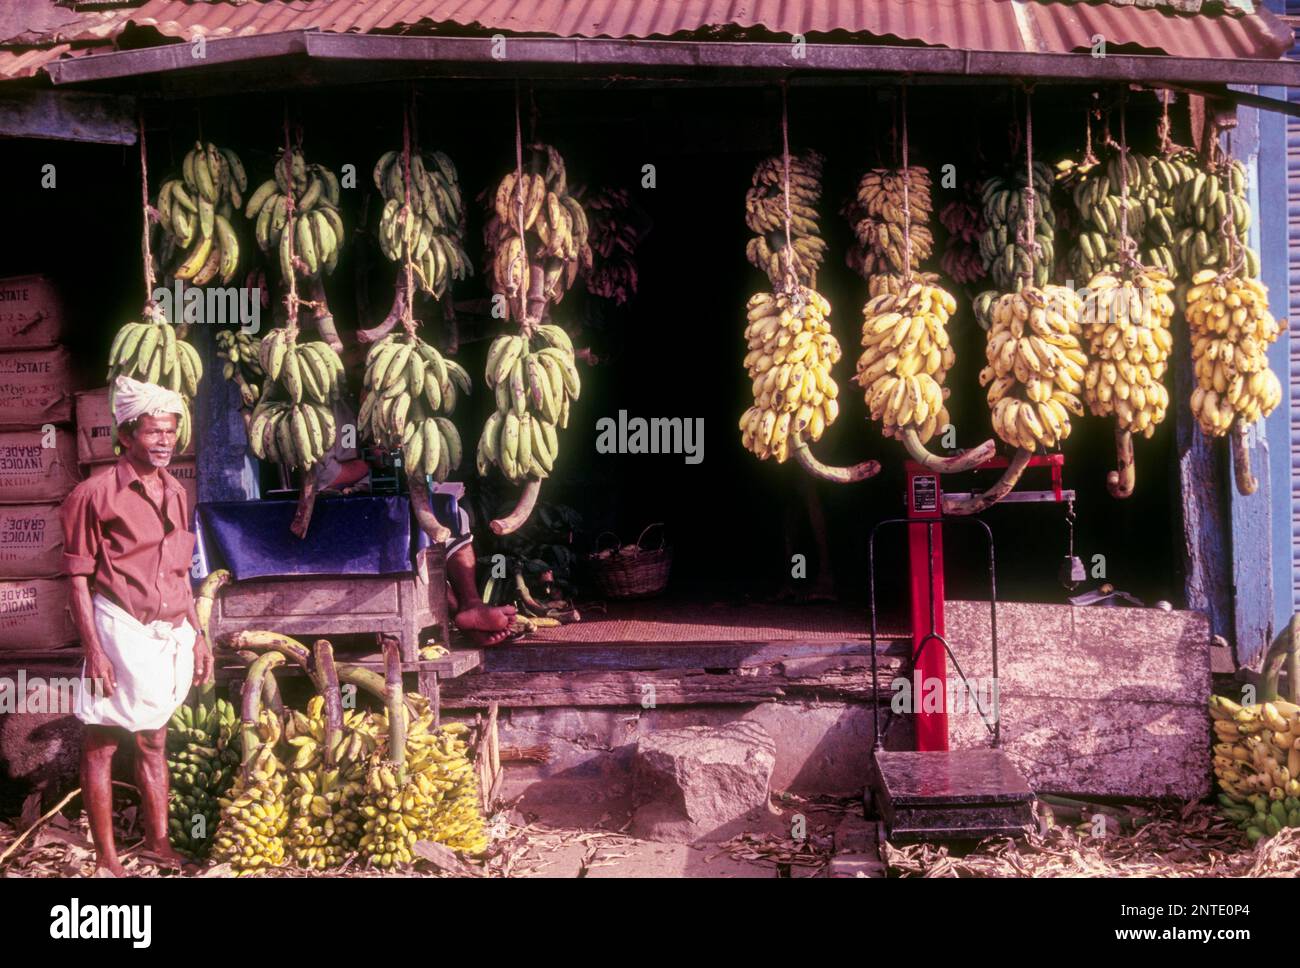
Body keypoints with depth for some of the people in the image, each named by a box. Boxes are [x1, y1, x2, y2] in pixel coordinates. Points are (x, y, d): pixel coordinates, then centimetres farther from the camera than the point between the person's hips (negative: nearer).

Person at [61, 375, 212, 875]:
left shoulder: (175, 494, 10)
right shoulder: (96, 493, -10)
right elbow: (78, 578, -10)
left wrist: (197, 635, 15)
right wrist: (94, 650, -15)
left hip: (170, 636, 7)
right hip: (120, 632, -7)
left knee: (153, 741, 17)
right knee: (101, 745, 3)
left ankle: (157, 842, 28)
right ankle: (106, 858, 11)